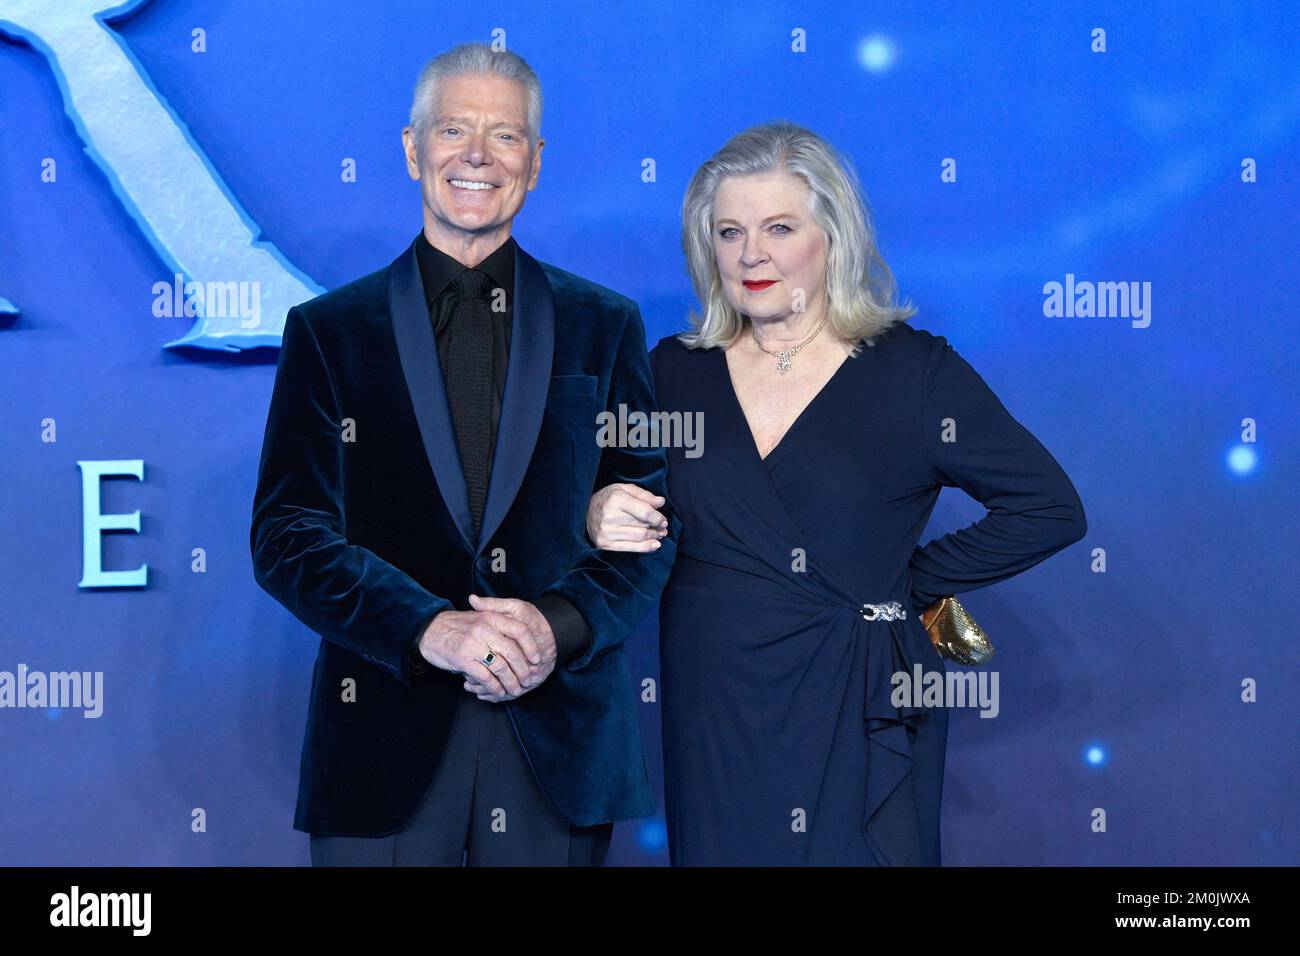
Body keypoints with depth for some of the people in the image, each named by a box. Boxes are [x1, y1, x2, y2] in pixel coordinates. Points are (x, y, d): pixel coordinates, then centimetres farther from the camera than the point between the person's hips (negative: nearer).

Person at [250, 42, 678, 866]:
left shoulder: (605, 326, 9)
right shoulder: (330, 330, 5)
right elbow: (287, 536, -2)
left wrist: (560, 625, -14)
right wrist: (430, 629, -17)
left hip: (560, 751, 1)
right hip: (384, 747, -1)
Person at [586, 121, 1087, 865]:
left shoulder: (914, 371, -5)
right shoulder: (675, 371, 4)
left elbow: (1051, 508, -4)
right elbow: (616, 502, 12)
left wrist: (911, 583, -4)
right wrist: (600, 517, -11)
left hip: (858, 719, -2)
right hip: (709, 714, 3)